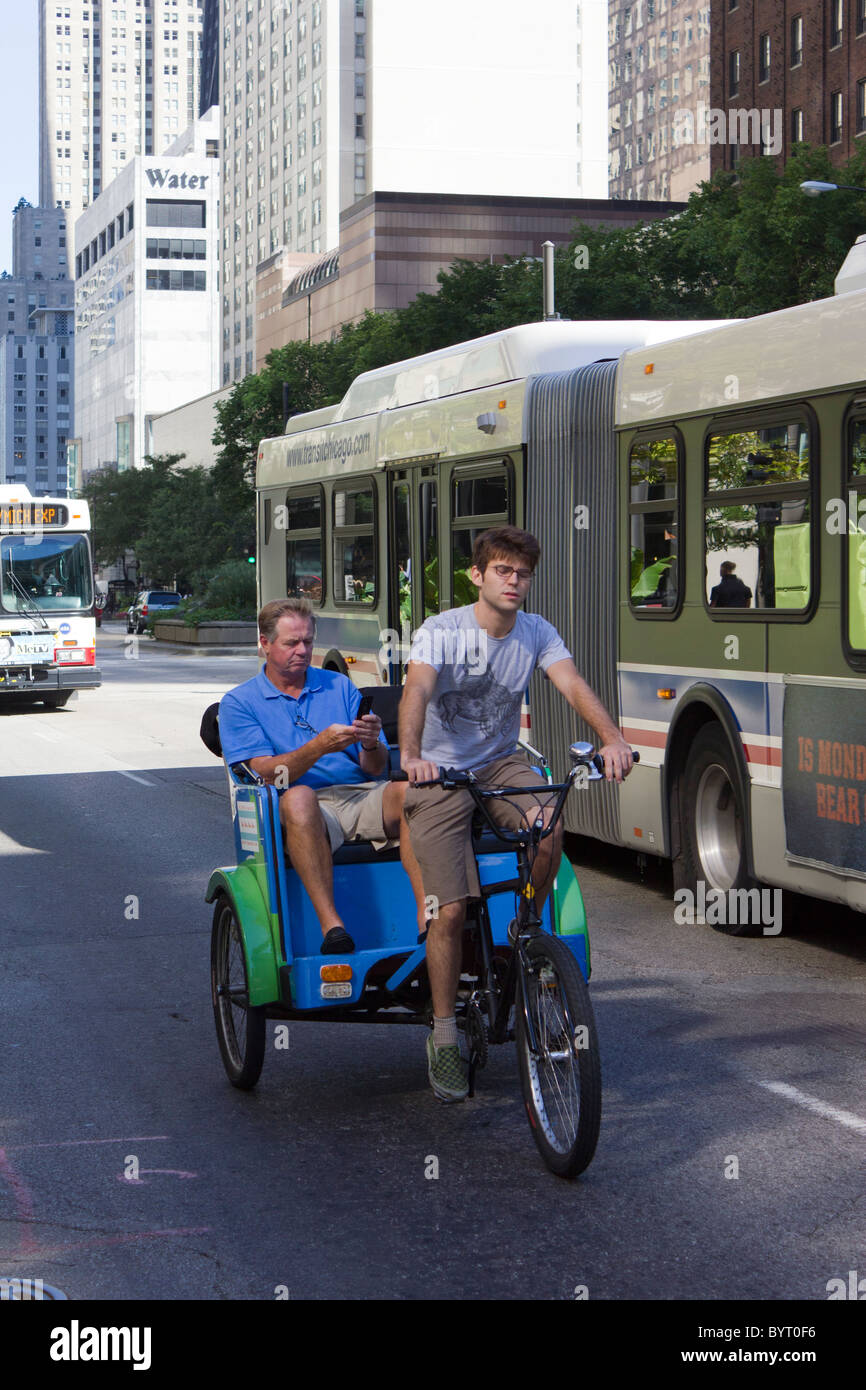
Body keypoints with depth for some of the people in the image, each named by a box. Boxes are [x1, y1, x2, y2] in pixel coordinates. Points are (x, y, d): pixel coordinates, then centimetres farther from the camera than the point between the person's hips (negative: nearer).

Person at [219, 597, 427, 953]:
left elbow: (376, 768, 14)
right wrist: (319, 746, -19)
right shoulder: (239, 703, 12)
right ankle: (331, 925, -45)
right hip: (307, 805, -3)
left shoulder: (340, 686, 21)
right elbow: (264, 773, -4)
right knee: (298, 798, -39)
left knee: (408, 791, -29)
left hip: (359, 794, 3)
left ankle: (428, 920, -38)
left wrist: (371, 744, -11)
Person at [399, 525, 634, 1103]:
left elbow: (574, 686, -17)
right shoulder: (442, 632, -13)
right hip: (441, 774, -3)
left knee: (550, 831, -30)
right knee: (450, 910, -14)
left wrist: (613, 738, -36)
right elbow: (416, 693, -30)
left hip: (501, 765, 3)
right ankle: (444, 1038, 2)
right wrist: (411, 755, -50)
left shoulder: (537, 633, -2)